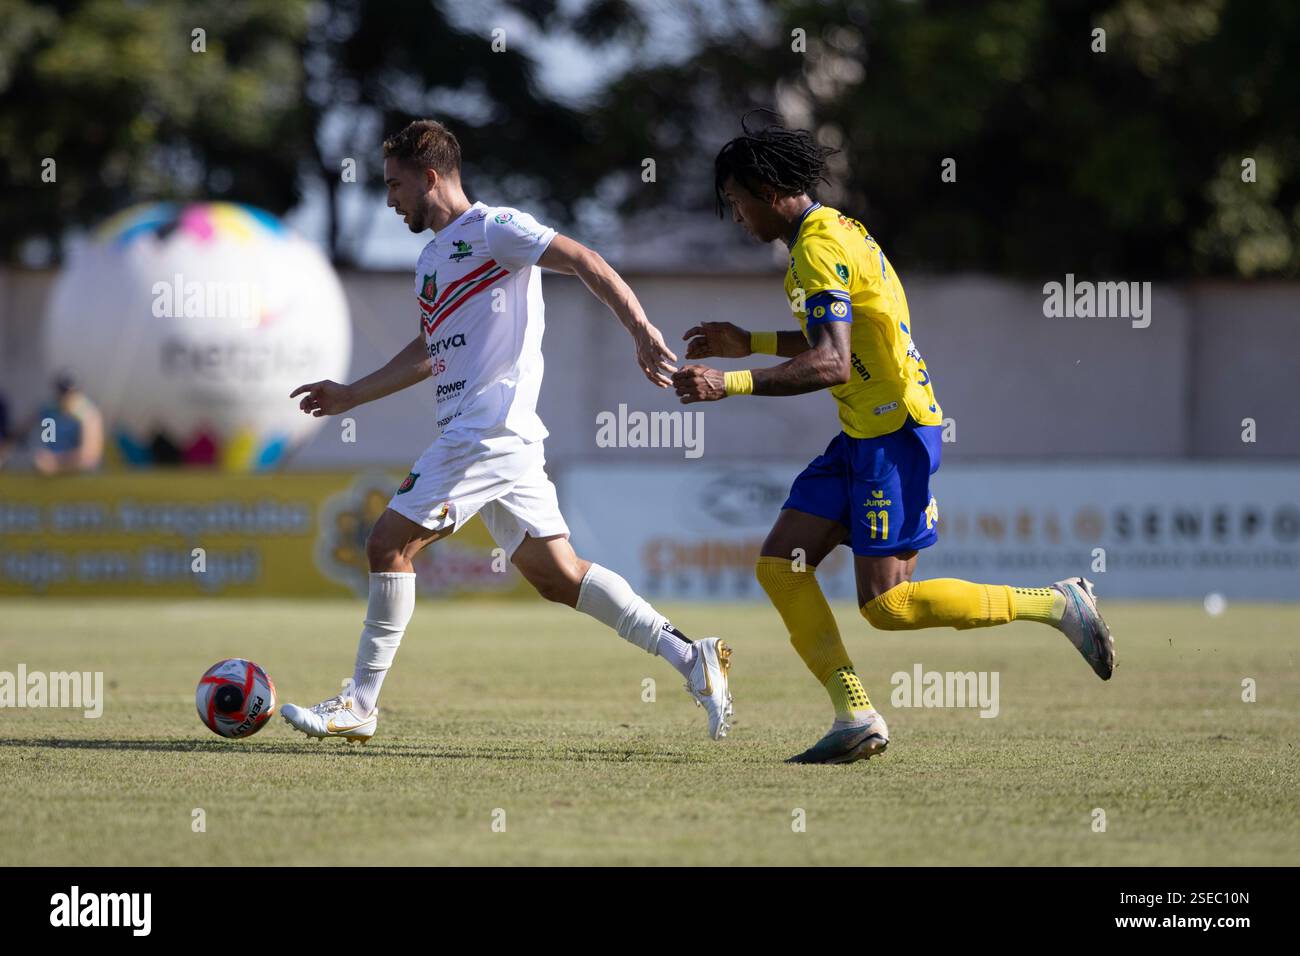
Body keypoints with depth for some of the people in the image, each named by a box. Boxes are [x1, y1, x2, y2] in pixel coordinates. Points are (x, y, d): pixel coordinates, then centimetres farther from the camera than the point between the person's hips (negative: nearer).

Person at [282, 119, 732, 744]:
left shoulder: (493, 229, -5)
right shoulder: (433, 257, 23)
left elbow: (584, 263, -12)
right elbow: (427, 355, 34)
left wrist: (641, 330, -23)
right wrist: (350, 396, 33)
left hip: (489, 429, -9)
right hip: (467, 431, 9)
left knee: (388, 544, -8)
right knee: (552, 572, 3)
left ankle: (359, 706, -2)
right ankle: (690, 657, 1)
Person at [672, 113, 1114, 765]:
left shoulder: (818, 251, -18)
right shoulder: (835, 231, 14)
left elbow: (831, 365, -28)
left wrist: (731, 385, -31)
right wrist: (748, 343, 25)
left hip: (895, 432, -10)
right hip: (865, 435, 10)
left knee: (885, 606, -10)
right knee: (779, 564, 2)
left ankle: (1058, 605, 0)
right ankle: (855, 717, -1)